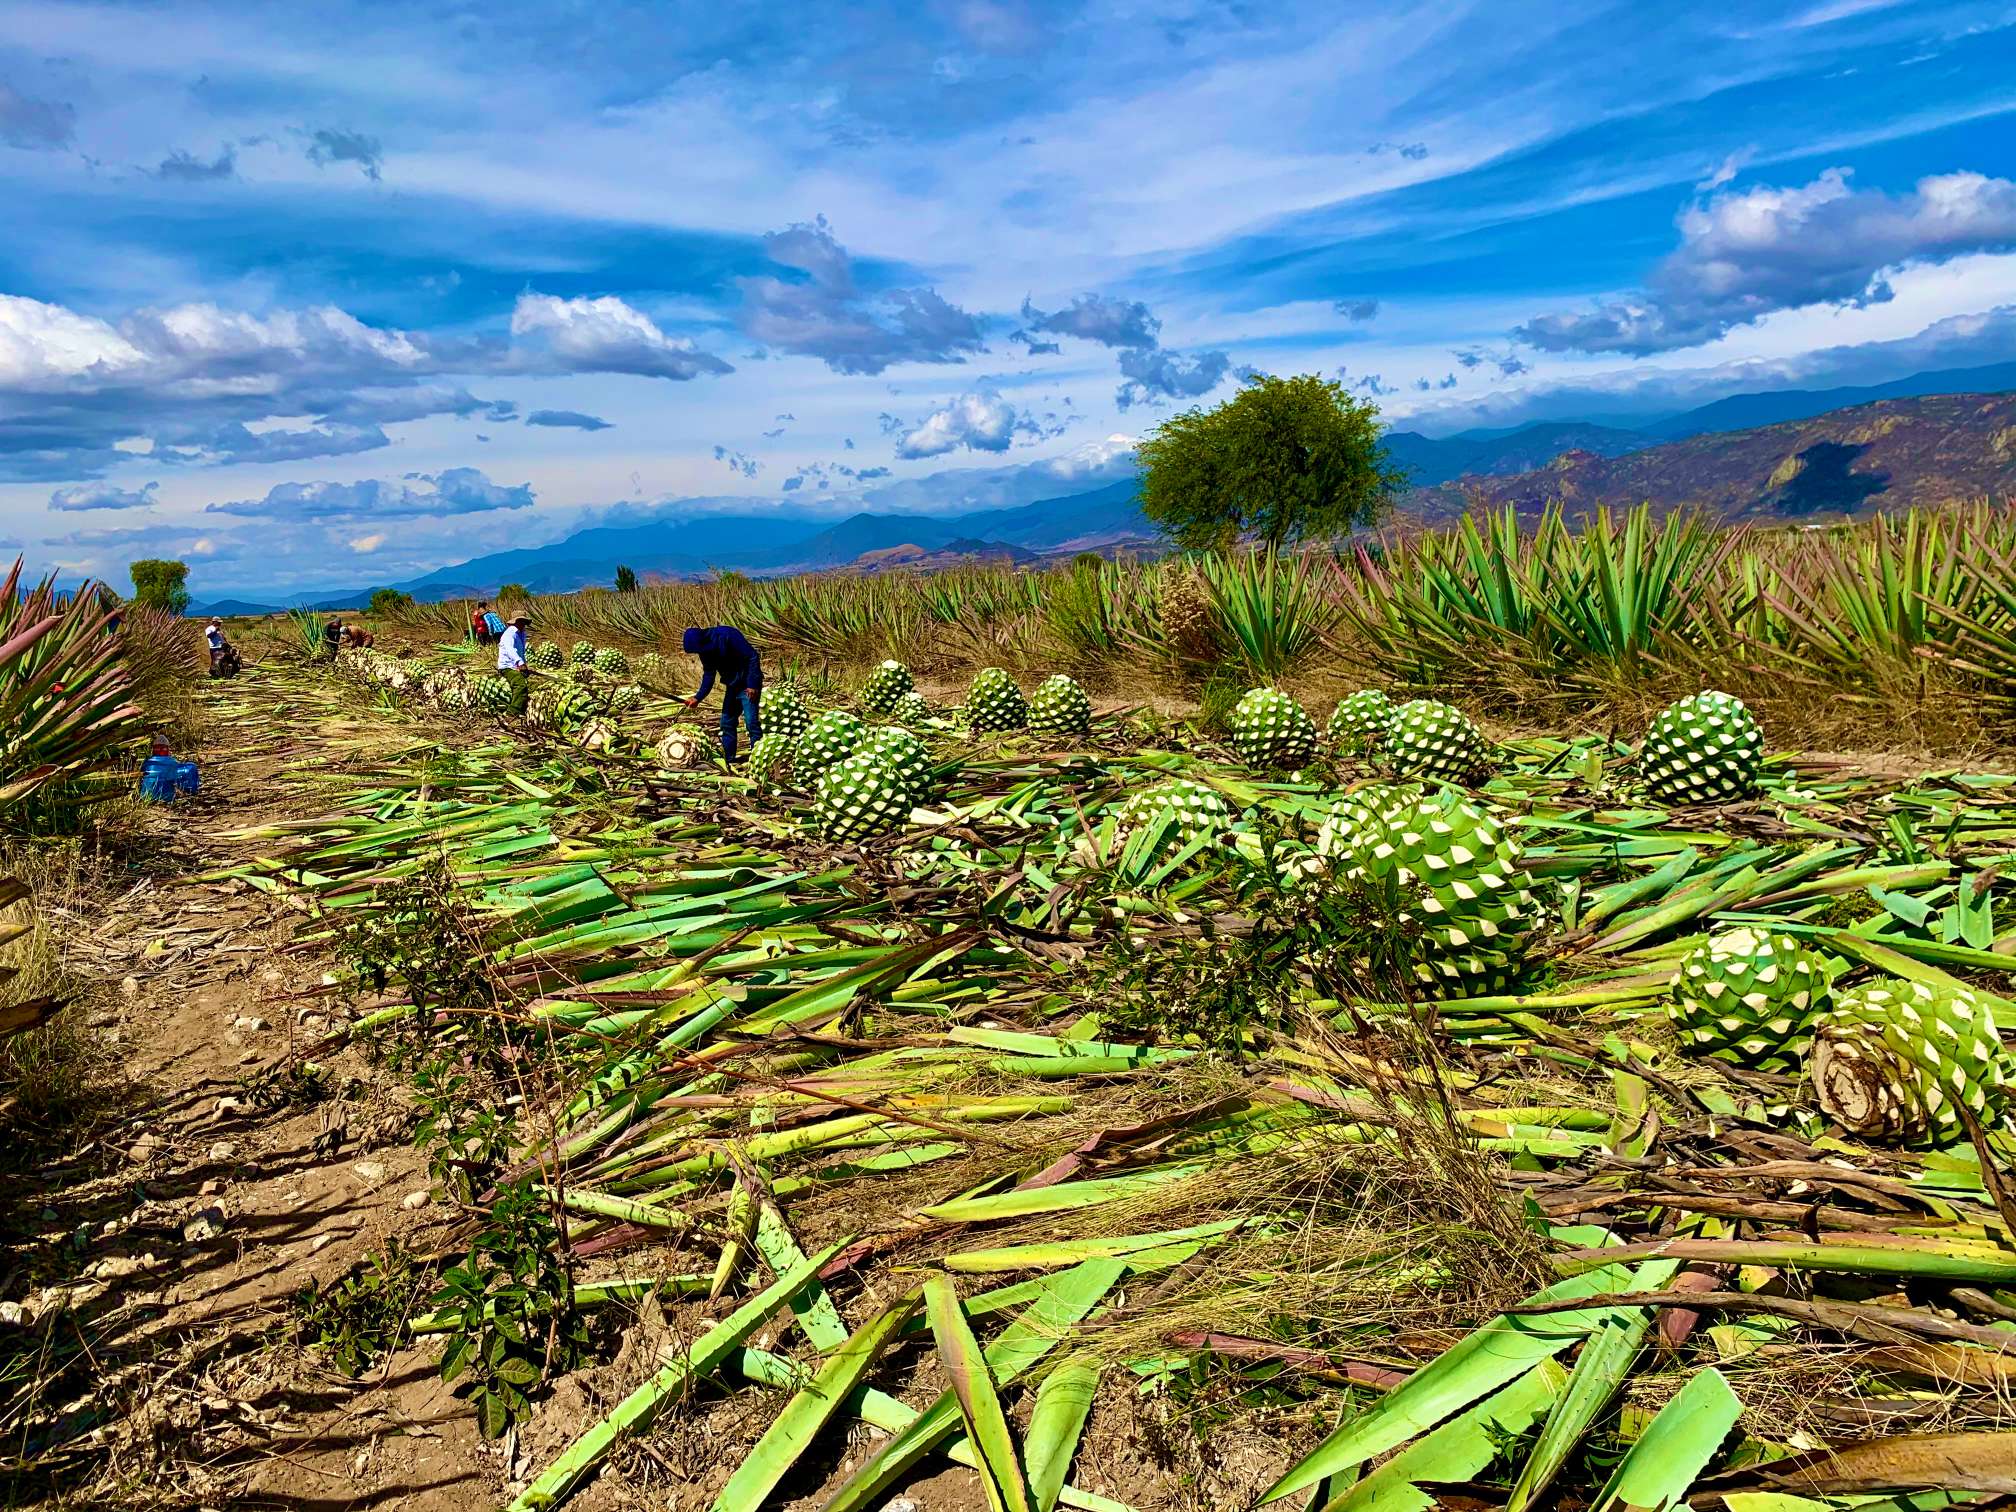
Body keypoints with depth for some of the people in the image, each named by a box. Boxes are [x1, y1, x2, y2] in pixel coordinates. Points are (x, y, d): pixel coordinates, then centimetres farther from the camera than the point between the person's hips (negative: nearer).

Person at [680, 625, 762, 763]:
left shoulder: (727, 635, -25)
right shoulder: (705, 650, 0)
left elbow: (752, 657, -24)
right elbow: (709, 674, 10)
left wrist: (752, 684, -25)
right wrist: (698, 697, 0)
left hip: (749, 686, -8)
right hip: (732, 686, 8)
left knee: (751, 721, -15)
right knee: (727, 723, 9)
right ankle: (729, 760, 18)